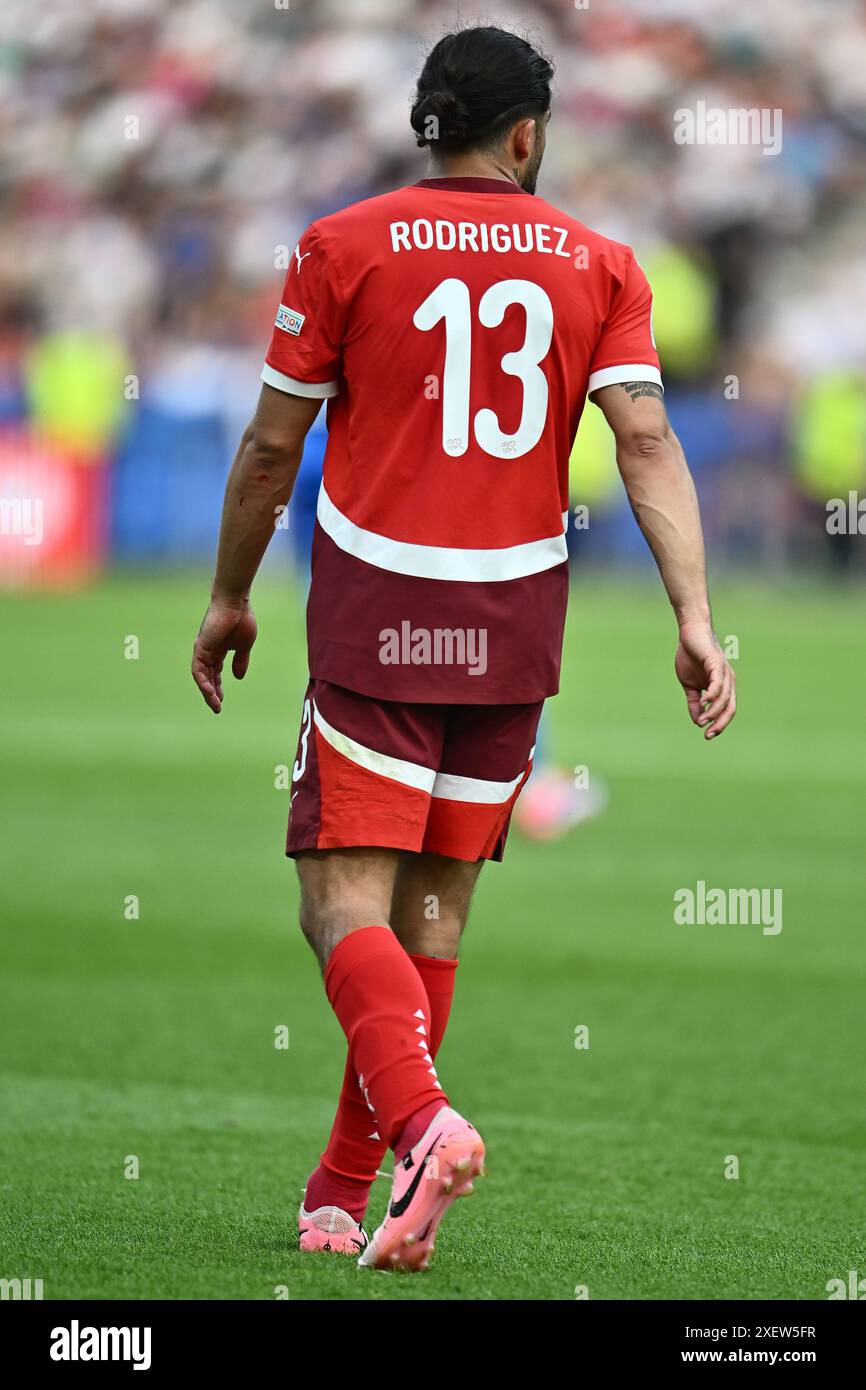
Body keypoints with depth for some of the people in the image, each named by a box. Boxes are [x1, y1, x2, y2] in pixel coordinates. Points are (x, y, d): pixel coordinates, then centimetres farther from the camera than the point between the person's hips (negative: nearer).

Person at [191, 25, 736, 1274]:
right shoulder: (600, 264, 5)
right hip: (518, 624, 3)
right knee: (433, 907, 12)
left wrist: (229, 598, 14)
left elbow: (272, 444, 2)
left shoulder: (343, 248, -1)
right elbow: (647, 438, -6)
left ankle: (421, 1122, -30)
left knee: (345, 902, -5)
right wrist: (695, 620, -10)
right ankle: (344, 1190, 15)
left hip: (376, 614, -3)